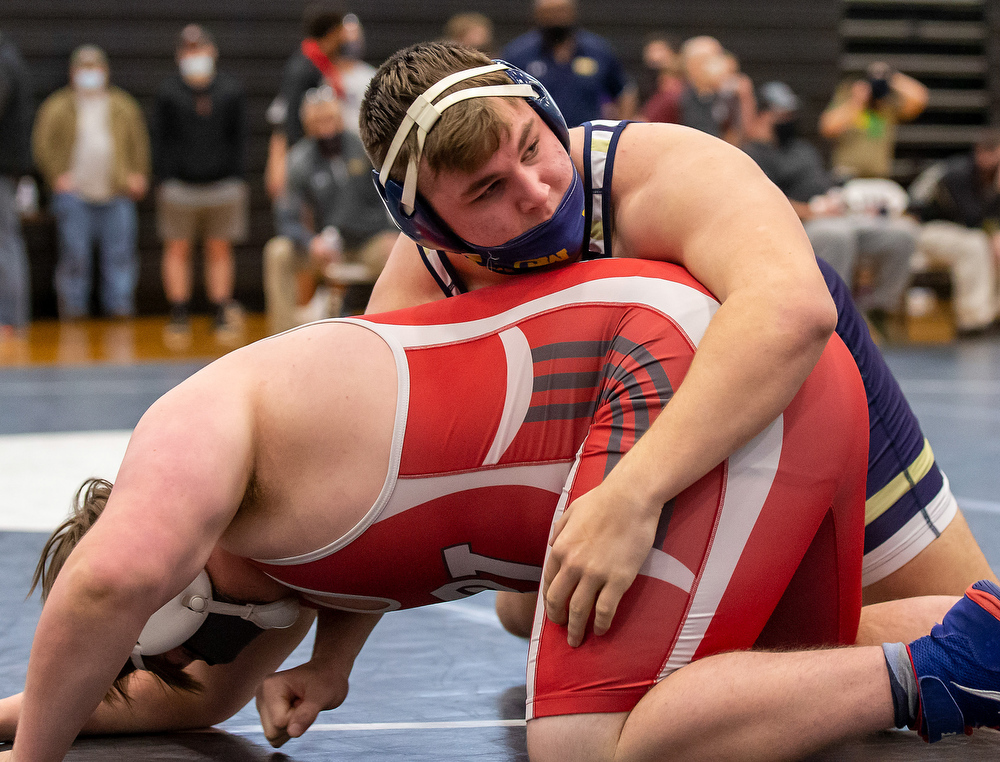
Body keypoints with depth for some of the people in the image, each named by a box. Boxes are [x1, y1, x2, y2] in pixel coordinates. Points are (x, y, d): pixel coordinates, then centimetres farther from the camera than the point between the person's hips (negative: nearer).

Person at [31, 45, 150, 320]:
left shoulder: (124, 106, 16)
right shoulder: (57, 107, 8)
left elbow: (140, 143, 16)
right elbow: (42, 145, 4)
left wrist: (138, 175, 3)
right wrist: (57, 176, -7)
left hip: (117, 195, 2)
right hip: (74, 194, -2)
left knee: (120, 255, 0)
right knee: (74, 255, -3)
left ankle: (120, 310, 5)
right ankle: (73, 312, 4)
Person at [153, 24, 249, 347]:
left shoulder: (231, 90, 7)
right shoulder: (168, 91, 3)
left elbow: (239, 139, 9)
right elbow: (160, 141, 4)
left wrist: (239, 180, 4)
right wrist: (163, 181, -2)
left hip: (223, 184, 1)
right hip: (180, 184, -1)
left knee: (220, 251, 3)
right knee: (177, 251, 0)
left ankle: (223, 317, 9)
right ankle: (179, 318, 6)